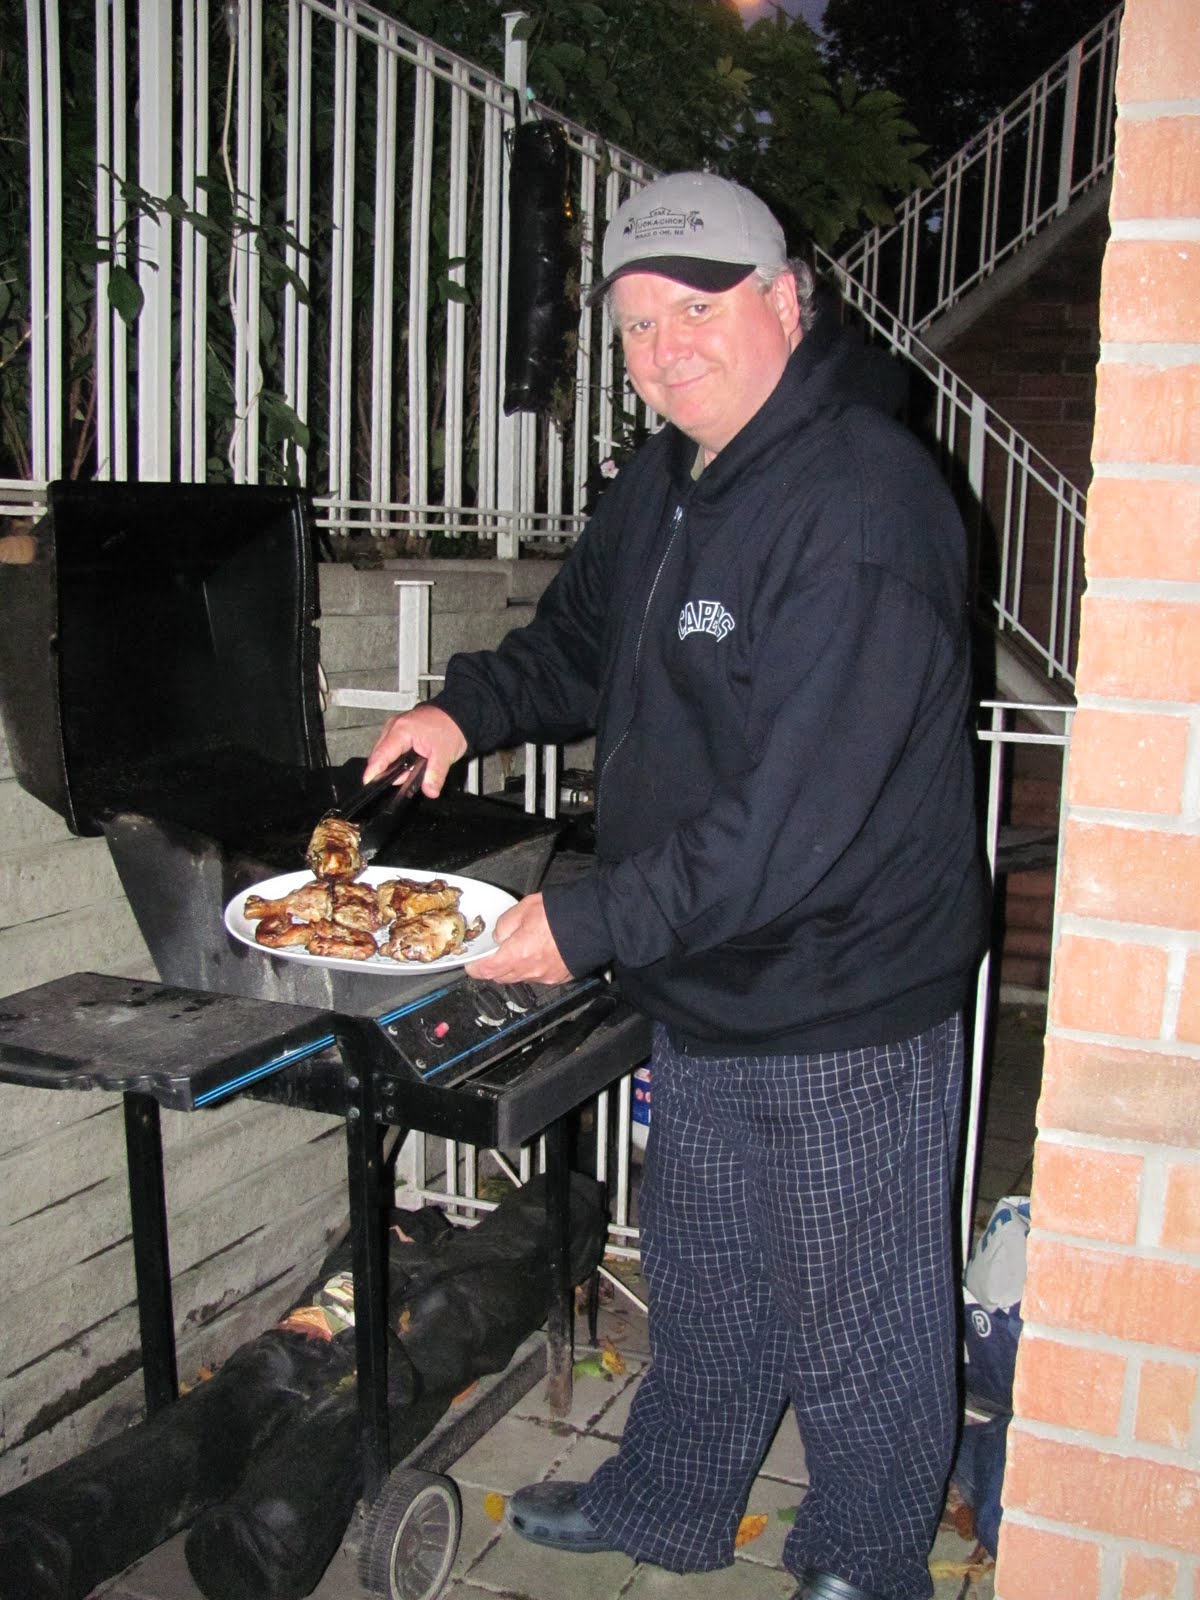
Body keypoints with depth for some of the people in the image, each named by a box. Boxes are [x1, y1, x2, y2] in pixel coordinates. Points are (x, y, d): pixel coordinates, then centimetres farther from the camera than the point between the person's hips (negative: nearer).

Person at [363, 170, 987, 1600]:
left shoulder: (861, 504, -25)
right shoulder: (662, 488, 5)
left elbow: (795, 818, -30)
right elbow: (584, 647, 23)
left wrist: (587, 923, -25)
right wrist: (468, 707, 4)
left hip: (845, 1004, -8)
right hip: (703, 992, 9)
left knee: (855, 1318, 13)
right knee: (701, 1278, 27)